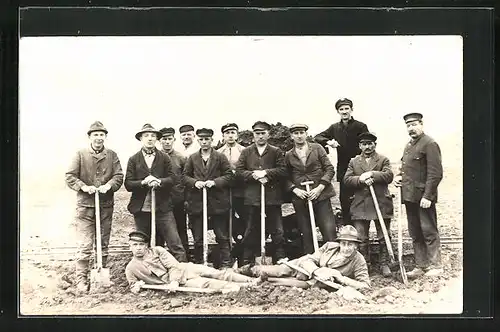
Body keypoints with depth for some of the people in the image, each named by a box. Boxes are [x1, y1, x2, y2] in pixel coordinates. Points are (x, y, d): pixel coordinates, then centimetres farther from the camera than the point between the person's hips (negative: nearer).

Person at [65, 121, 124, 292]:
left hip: (106, 205, 3)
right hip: (85, 206, -3)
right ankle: (81, 279, 2)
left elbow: (119, 176, 1)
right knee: (85, 244, -5)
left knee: (104, 243, 13)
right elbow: (70, 176, -3)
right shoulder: (80, 154, 0)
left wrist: (108, 185, -17)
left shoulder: (112, 155, 7)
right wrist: (83, 187, -17)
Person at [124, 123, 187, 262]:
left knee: (175, 244, -6)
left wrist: (159, 181, -19)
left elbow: (172, 179, 0)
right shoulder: (133, 160, 7)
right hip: (141, 209, 1)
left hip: (163, 207, -1)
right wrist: (143, 182, -18)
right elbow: (128, 184, -1)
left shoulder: (164, 158, 7)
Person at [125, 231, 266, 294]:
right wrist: (136, 286, -15)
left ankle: (253, 280, -10)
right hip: (182, 283, -3)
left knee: (219, 274, -11)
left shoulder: (158, 251, 2)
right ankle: (245, 286, -26)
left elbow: (174, 266, -4)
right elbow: (132, 285, 11)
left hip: (185, 269, 3)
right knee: (206, 283, -23)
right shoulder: (131, 268, 0)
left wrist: (174, 281, -23)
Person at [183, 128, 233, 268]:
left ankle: (226, 264, 11)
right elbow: (185, 176, 9)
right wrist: (194, 182, -10)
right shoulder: (192, 158, 11)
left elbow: (228, 175, 0)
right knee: (198, 239, 7)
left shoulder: (220, 157, 5)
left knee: (222, 237, 4)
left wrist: (215, 182, -14)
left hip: (217, 202, -1)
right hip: (196, 202, 2)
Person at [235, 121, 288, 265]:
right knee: (251, 231, 8)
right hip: (252, 197, 1)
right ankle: (248, 262, 16)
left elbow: (283, 171, -4)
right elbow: (239, 170, 2)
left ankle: (280, 260, 11)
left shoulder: (276, 151, 7)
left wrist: (265, 172, -14)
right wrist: (254, 175, -12)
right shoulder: (246, 152, 11)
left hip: (272, 197, -1)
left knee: (277, 231, 3)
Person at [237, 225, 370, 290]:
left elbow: (366, 285, -27)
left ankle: (265, 280, -18)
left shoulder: (358, 261, -22)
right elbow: (309, 260, -14)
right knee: (278, 271, -3)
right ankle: (250, 269, 24)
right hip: (305, 266, 3)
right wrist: (317, 271, -35)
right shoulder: (329, 246, -15)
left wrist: (342, 278, -34)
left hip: (323, 280, -2)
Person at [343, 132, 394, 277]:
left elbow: (389, 176, -8)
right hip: (360, 206, 1)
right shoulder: (353, 162, 12)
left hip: (381, 204, -1)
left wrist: (372, 174, -17)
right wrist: (361, 179, -16)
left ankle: (384, 264, 17)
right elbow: (347, 179, 0)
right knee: (361, 239, 4)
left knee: (384, 238, 5)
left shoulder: (383, 160, 8)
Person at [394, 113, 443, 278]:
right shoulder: (409, 145, 17)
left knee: (429, 232, -1)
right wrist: (399, 176, 9)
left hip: (423, 197, -9)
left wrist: (427, 196, -20)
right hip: (410, 196, 9)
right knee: (415, 234, 13)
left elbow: (435, 173, -17)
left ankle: (435, 266, 9)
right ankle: (420, 266, 21)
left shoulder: (429, 144, -11)